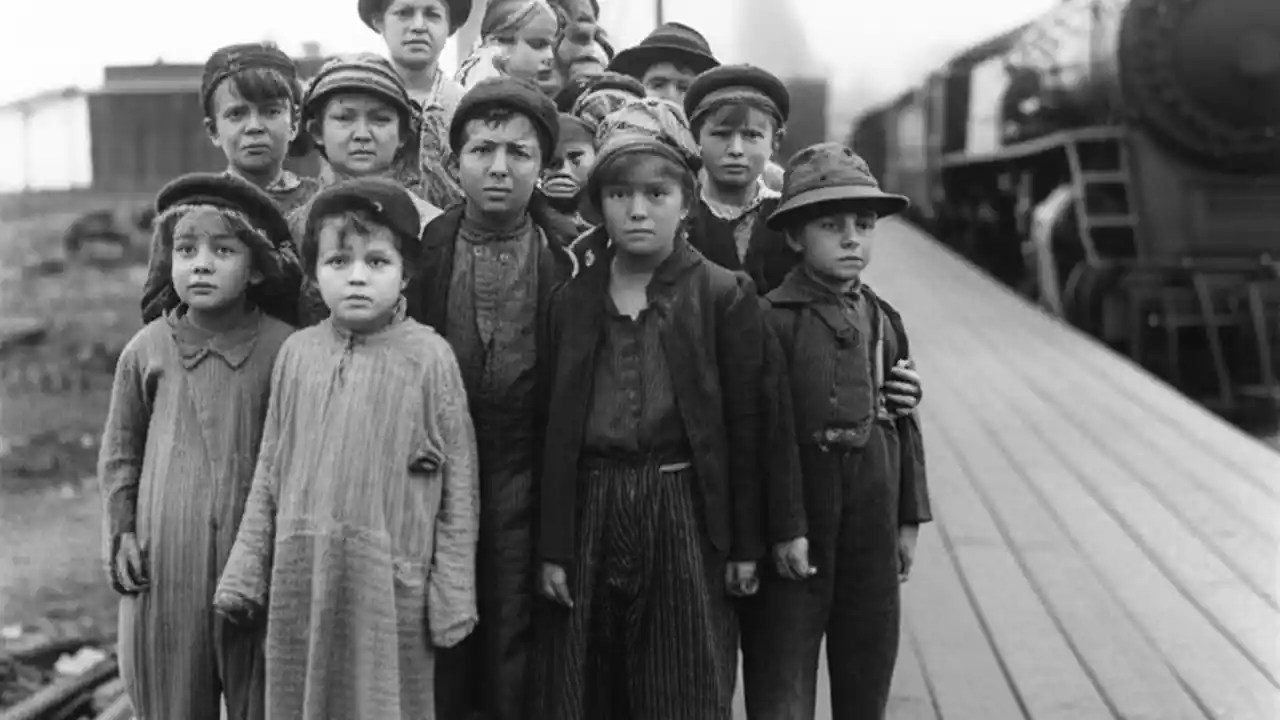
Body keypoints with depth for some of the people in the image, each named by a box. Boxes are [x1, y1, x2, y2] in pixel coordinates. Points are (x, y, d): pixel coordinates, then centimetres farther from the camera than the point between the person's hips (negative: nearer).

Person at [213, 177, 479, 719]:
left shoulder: (428, 356, -6)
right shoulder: (297, 353, 3)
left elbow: (458, 483, -3)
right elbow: (269, 472, 10)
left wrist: (453, 593, -4)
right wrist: (246, 572, 9)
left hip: (389, 585, -3)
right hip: (300, 579, 3)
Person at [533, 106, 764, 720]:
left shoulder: (725, 295, -2)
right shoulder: (572, 300, 6)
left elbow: (744, 424, -1)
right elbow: (556, 429, 5)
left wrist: (746, 543, -1)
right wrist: (552, 546, 2)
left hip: (685, 510, -2)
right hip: (590, 508, 3)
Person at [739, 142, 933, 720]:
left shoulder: (883, 320, 8)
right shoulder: (770, 317, -10)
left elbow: (904, 422, 12)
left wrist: (909, 518, 10)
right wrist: (785, 527, -16)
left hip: (874, 516, 5)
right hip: (797, 507, -5)